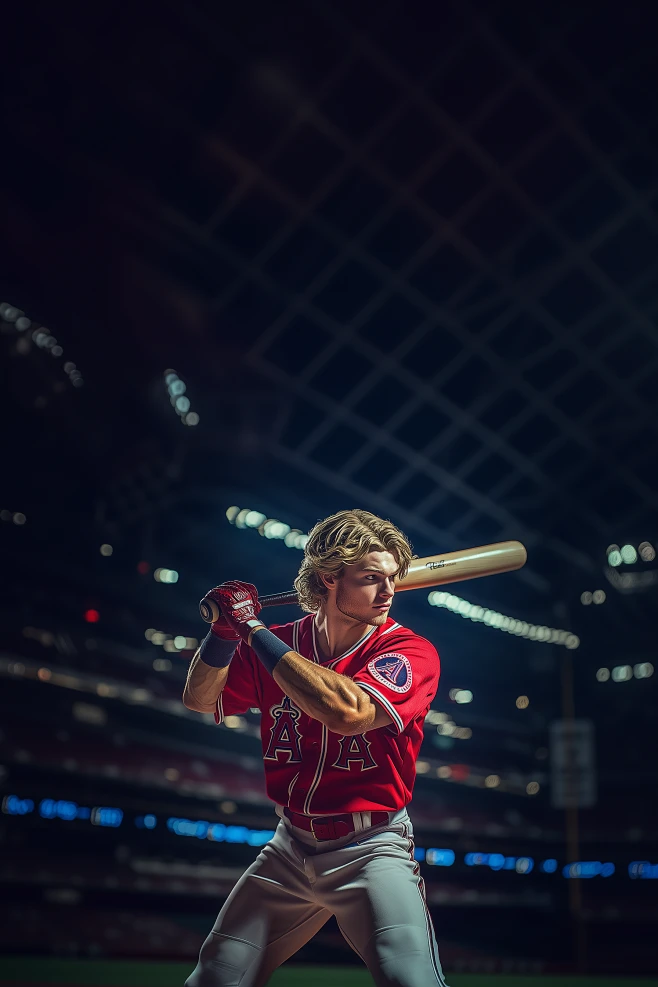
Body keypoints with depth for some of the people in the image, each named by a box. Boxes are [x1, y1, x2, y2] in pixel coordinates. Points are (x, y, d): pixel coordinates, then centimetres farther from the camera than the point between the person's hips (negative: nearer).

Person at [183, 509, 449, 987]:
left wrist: (253, 629, -24)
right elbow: (200, 700, 8)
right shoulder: (280, 643, 0)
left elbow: (346, 711, -32)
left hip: (371, 851, -4)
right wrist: (226, 630, -12)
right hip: (291, 848, 4)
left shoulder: (411, 652, -14)